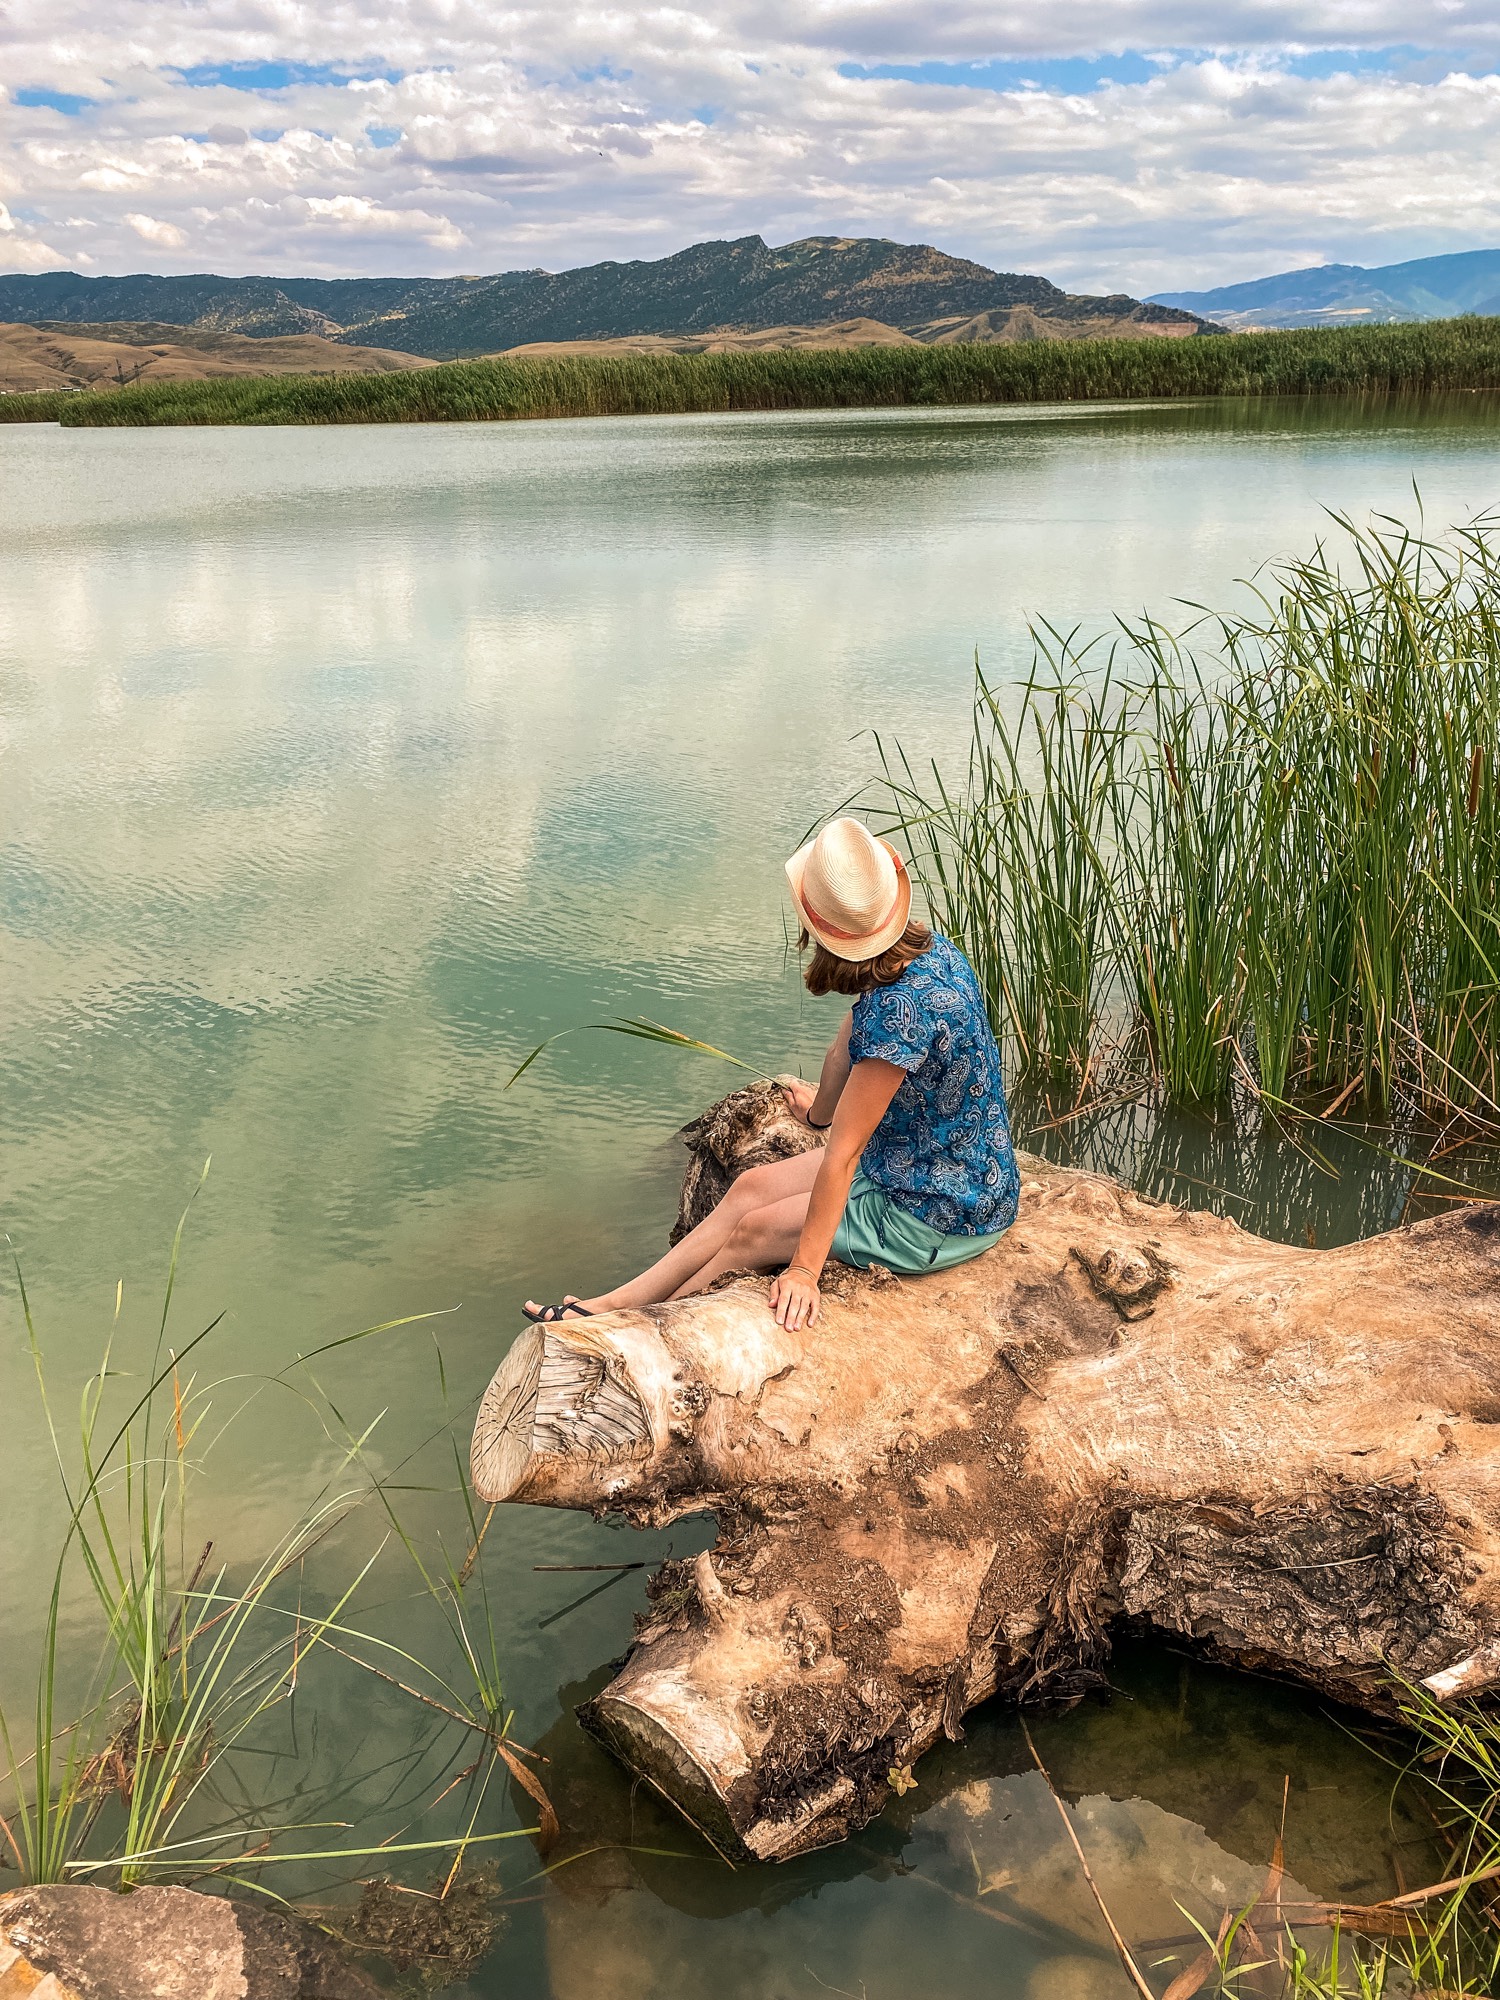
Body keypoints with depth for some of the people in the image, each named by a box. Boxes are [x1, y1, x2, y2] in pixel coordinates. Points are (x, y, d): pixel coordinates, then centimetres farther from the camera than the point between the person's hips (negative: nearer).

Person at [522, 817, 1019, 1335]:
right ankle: (615, 1303, 14)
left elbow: (843, 1152, -29)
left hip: (942, 1216, -8)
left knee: (755, 1232, -1)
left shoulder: (900, 1009, -34)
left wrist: (804, 1268, -22)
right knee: (752, 1186, 7)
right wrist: (823, 1109, 28)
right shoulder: (930, 951, -7)